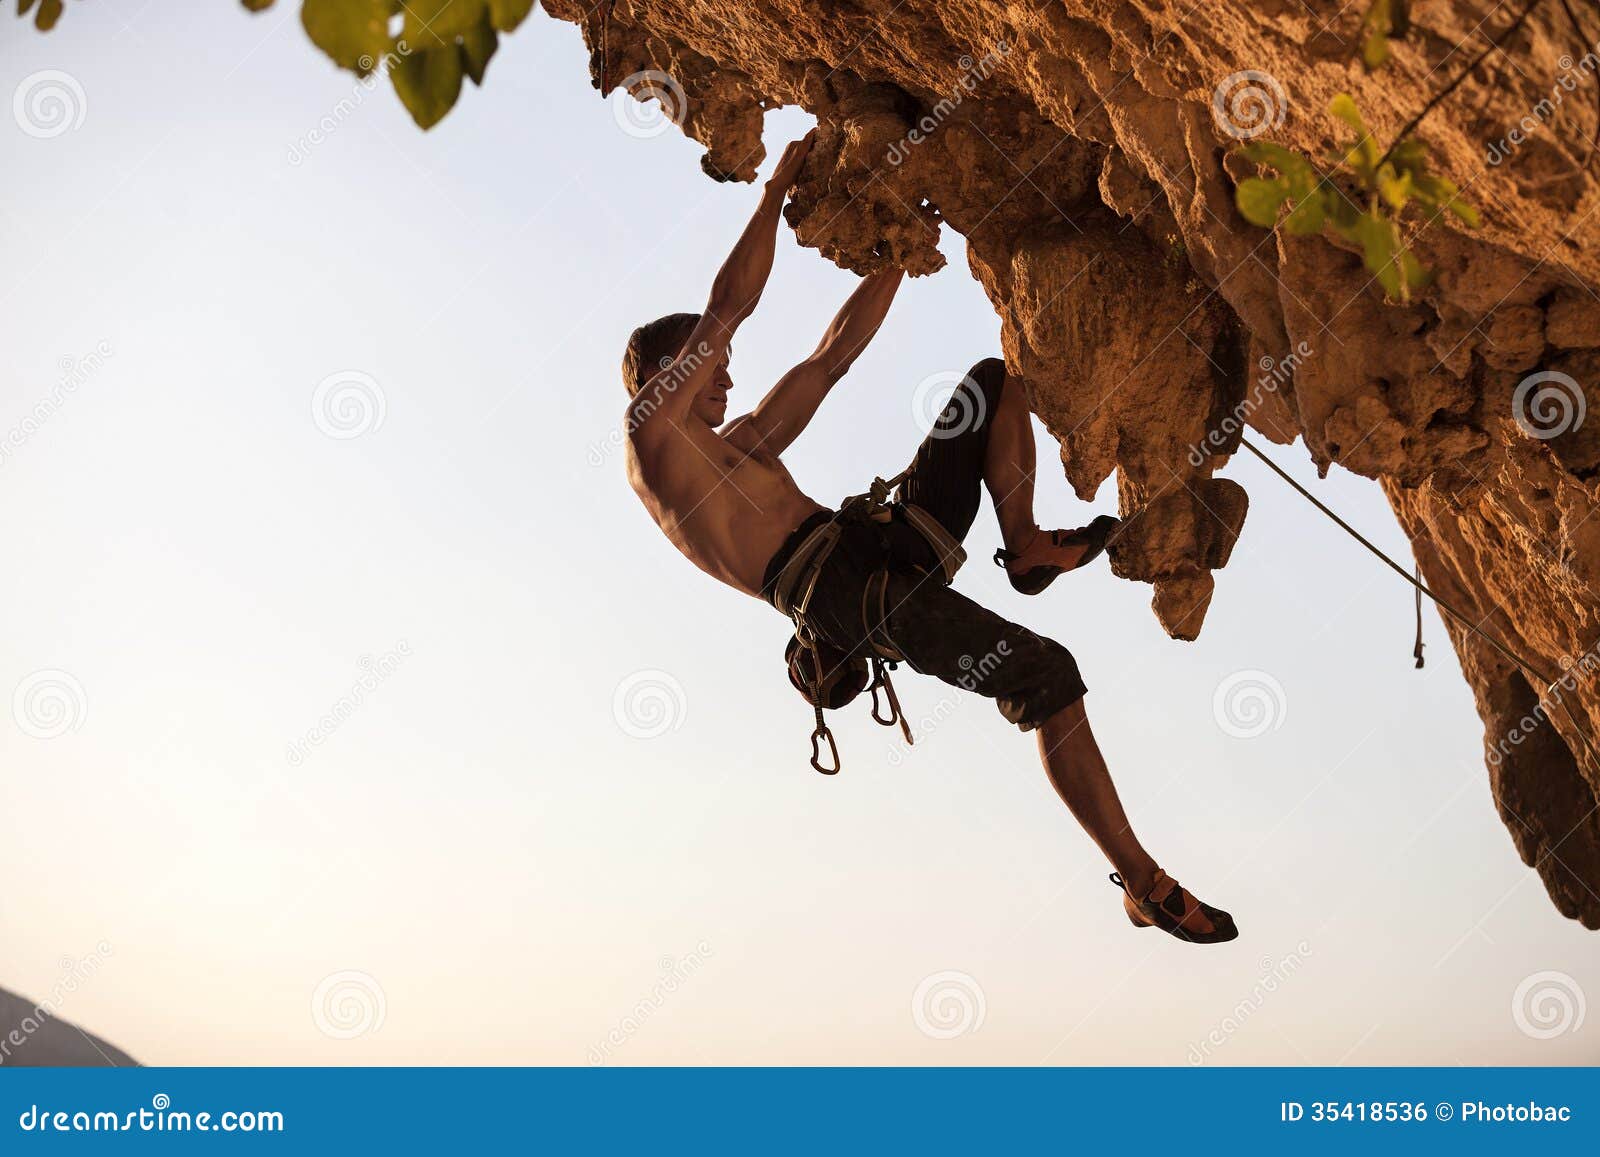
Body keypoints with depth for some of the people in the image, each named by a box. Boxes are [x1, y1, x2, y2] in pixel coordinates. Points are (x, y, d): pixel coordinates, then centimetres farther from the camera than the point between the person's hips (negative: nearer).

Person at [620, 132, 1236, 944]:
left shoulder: (736, 446, 31)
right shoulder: (649, 428, 6)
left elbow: (833, 355, 34)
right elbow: (730, 304, 1)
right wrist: (777, 189, 11)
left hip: (882, 545, 10)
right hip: (840, 587, -10)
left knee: (996, 381, 20)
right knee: (1048, 676, -23)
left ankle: (1026, 544, 0)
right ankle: (1144, 883, -15)